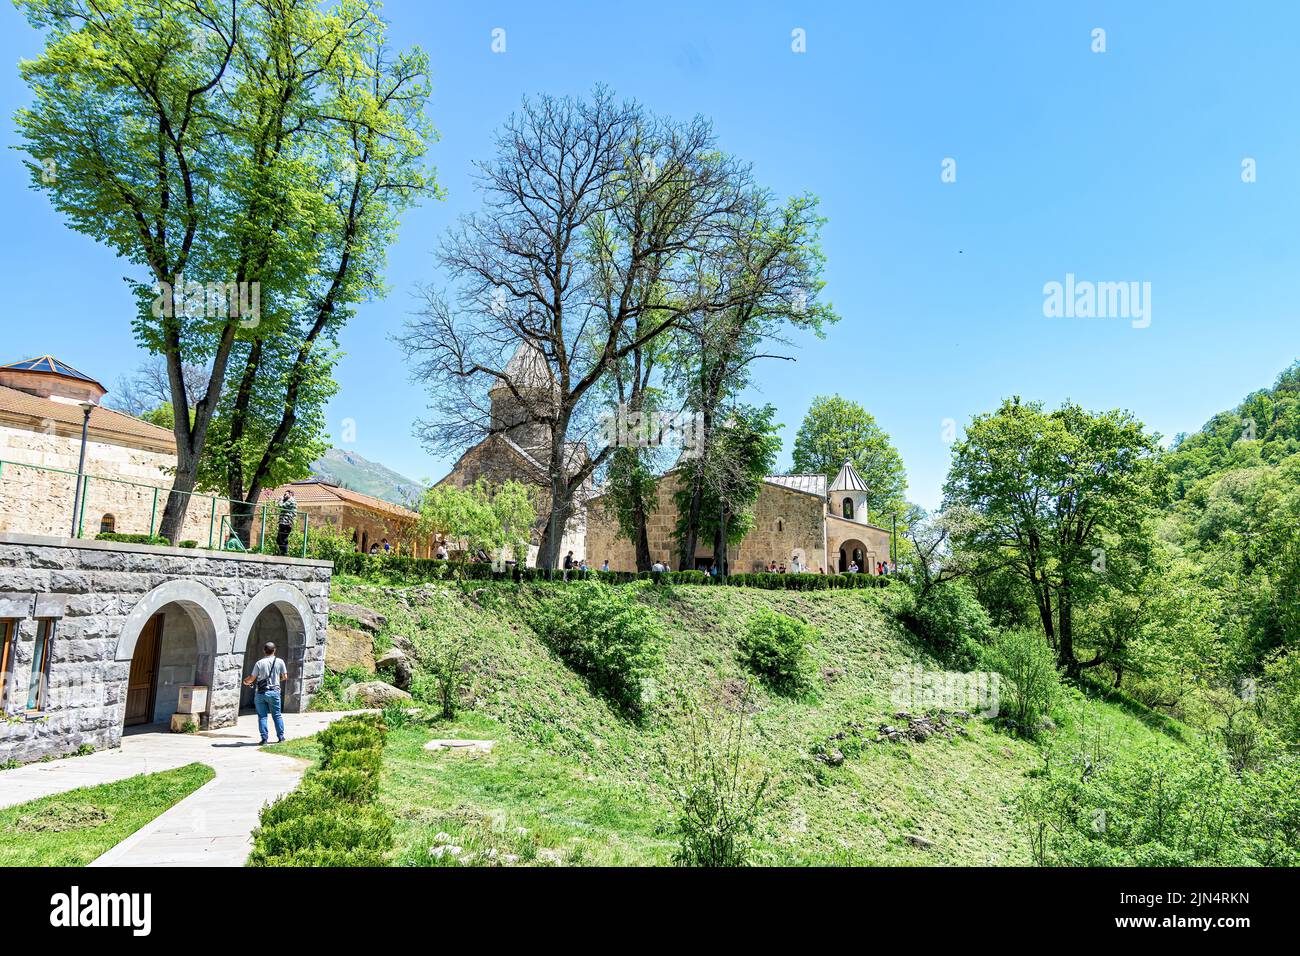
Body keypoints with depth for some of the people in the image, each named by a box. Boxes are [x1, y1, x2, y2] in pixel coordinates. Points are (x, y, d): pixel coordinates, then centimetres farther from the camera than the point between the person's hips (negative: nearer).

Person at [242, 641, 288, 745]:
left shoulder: (259, 663, -4)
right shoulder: (279, 662, -2)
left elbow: (252, 678, -1)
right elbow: (284, 677, 4)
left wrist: (245, 681, 21)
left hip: (260, 692, -1)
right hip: (274, 691, 1)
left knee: (262, 716, 6)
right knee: (277, 715, 11)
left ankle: (264, 738, 4)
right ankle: (281, 737, 12)